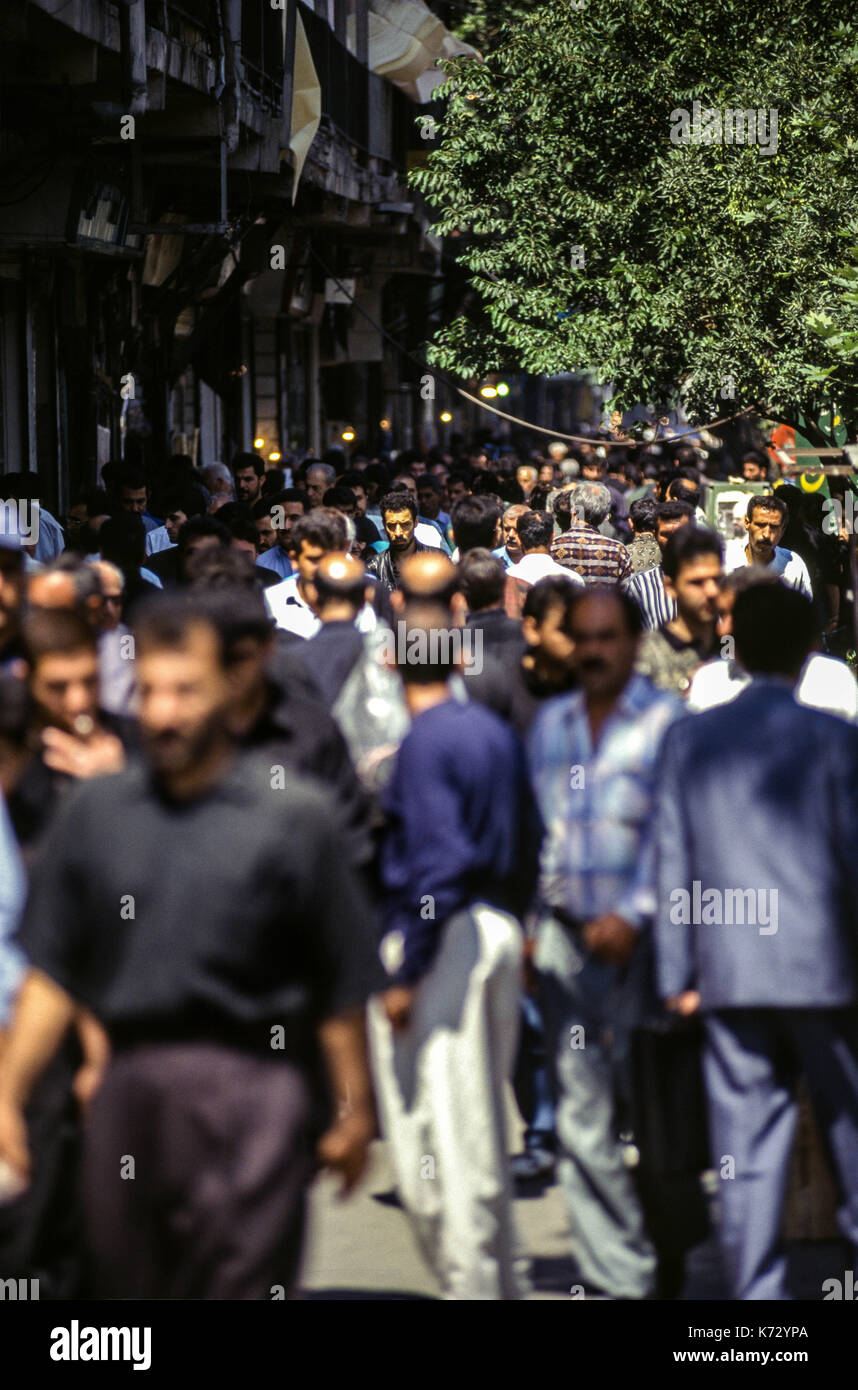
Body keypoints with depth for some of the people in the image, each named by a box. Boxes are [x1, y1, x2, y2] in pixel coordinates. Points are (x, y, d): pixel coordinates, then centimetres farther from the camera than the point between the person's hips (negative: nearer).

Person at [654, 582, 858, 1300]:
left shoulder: (690, 738, 5)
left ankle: (757, 1289, 1)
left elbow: (673, 859, 5)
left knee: (747, 1144, 2)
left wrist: (678, 972, 8)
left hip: (729, 971, 2)